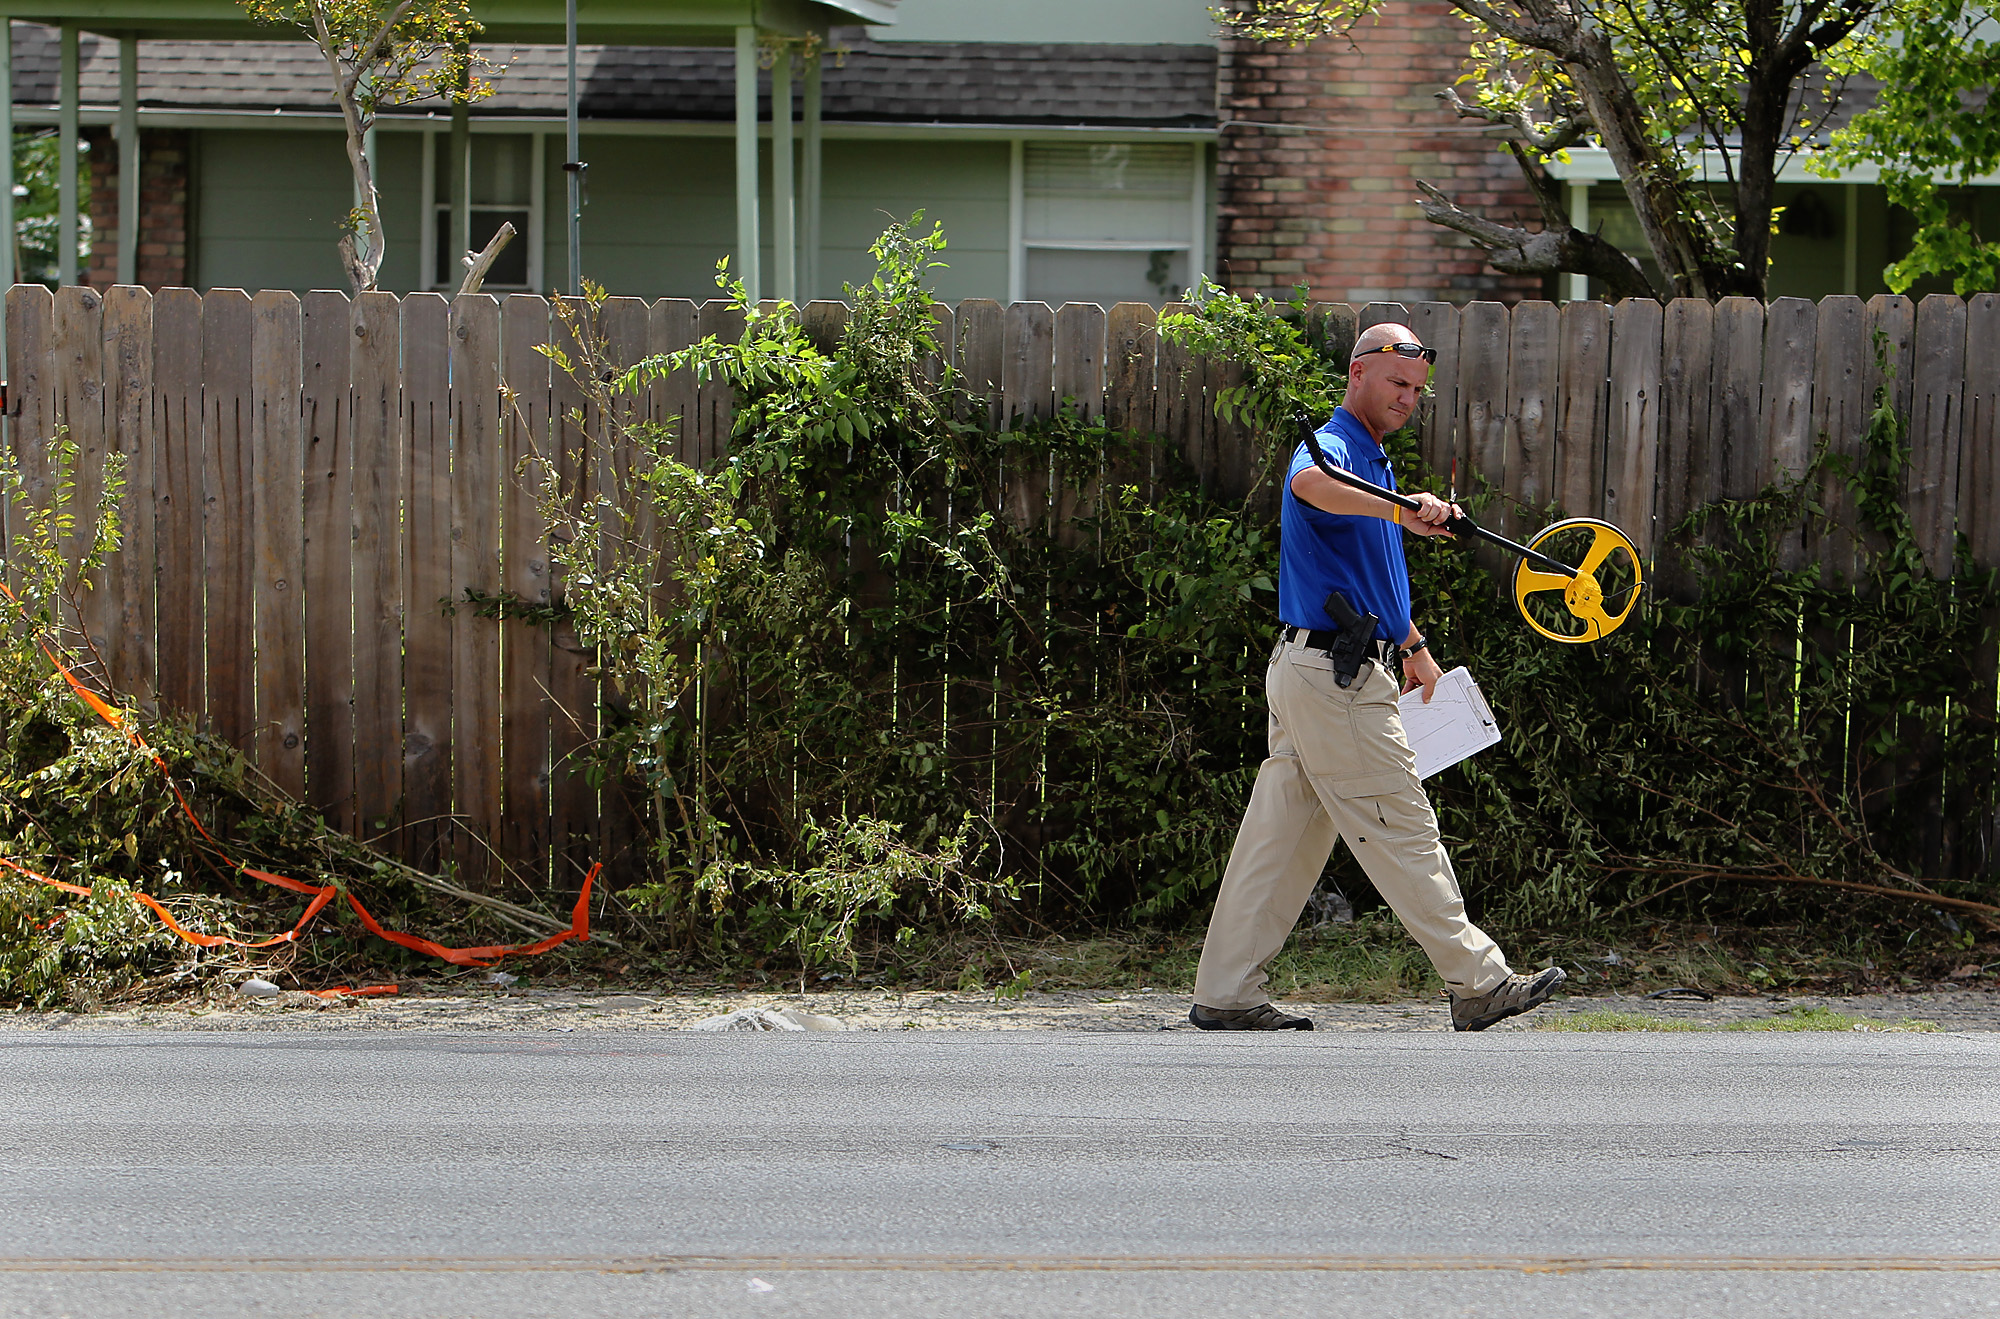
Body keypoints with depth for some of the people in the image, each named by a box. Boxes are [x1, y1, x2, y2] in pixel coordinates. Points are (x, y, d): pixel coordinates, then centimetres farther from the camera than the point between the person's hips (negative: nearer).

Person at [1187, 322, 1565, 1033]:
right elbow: (1311, 483, -42)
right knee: (1402, 832, -4)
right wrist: (1401, 510, -57)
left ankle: (1225, 995, 10)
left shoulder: (1374, 463, 19)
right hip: (1336, 677, -10)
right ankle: (1478, 982, 1)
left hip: (1310, 675, 10)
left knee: (1281, 837, 9)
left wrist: (1415, 646, 38)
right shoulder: (1331, 449, -14)